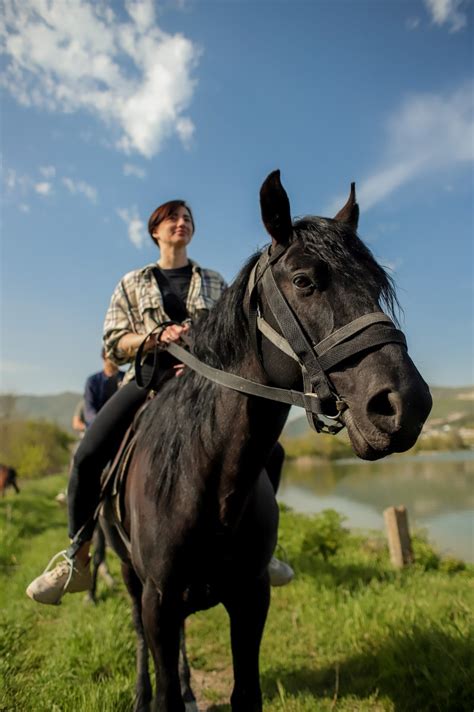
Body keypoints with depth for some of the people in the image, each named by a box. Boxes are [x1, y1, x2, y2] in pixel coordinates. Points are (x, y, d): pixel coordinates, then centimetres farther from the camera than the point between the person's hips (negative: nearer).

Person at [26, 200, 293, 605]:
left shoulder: (214, 283, 15)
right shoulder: (132, 284, 13)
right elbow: (113, 344, 4)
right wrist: (159, 336, -14)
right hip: (149, 377, 0)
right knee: (89, 456, -21)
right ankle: (77, 561, -1)